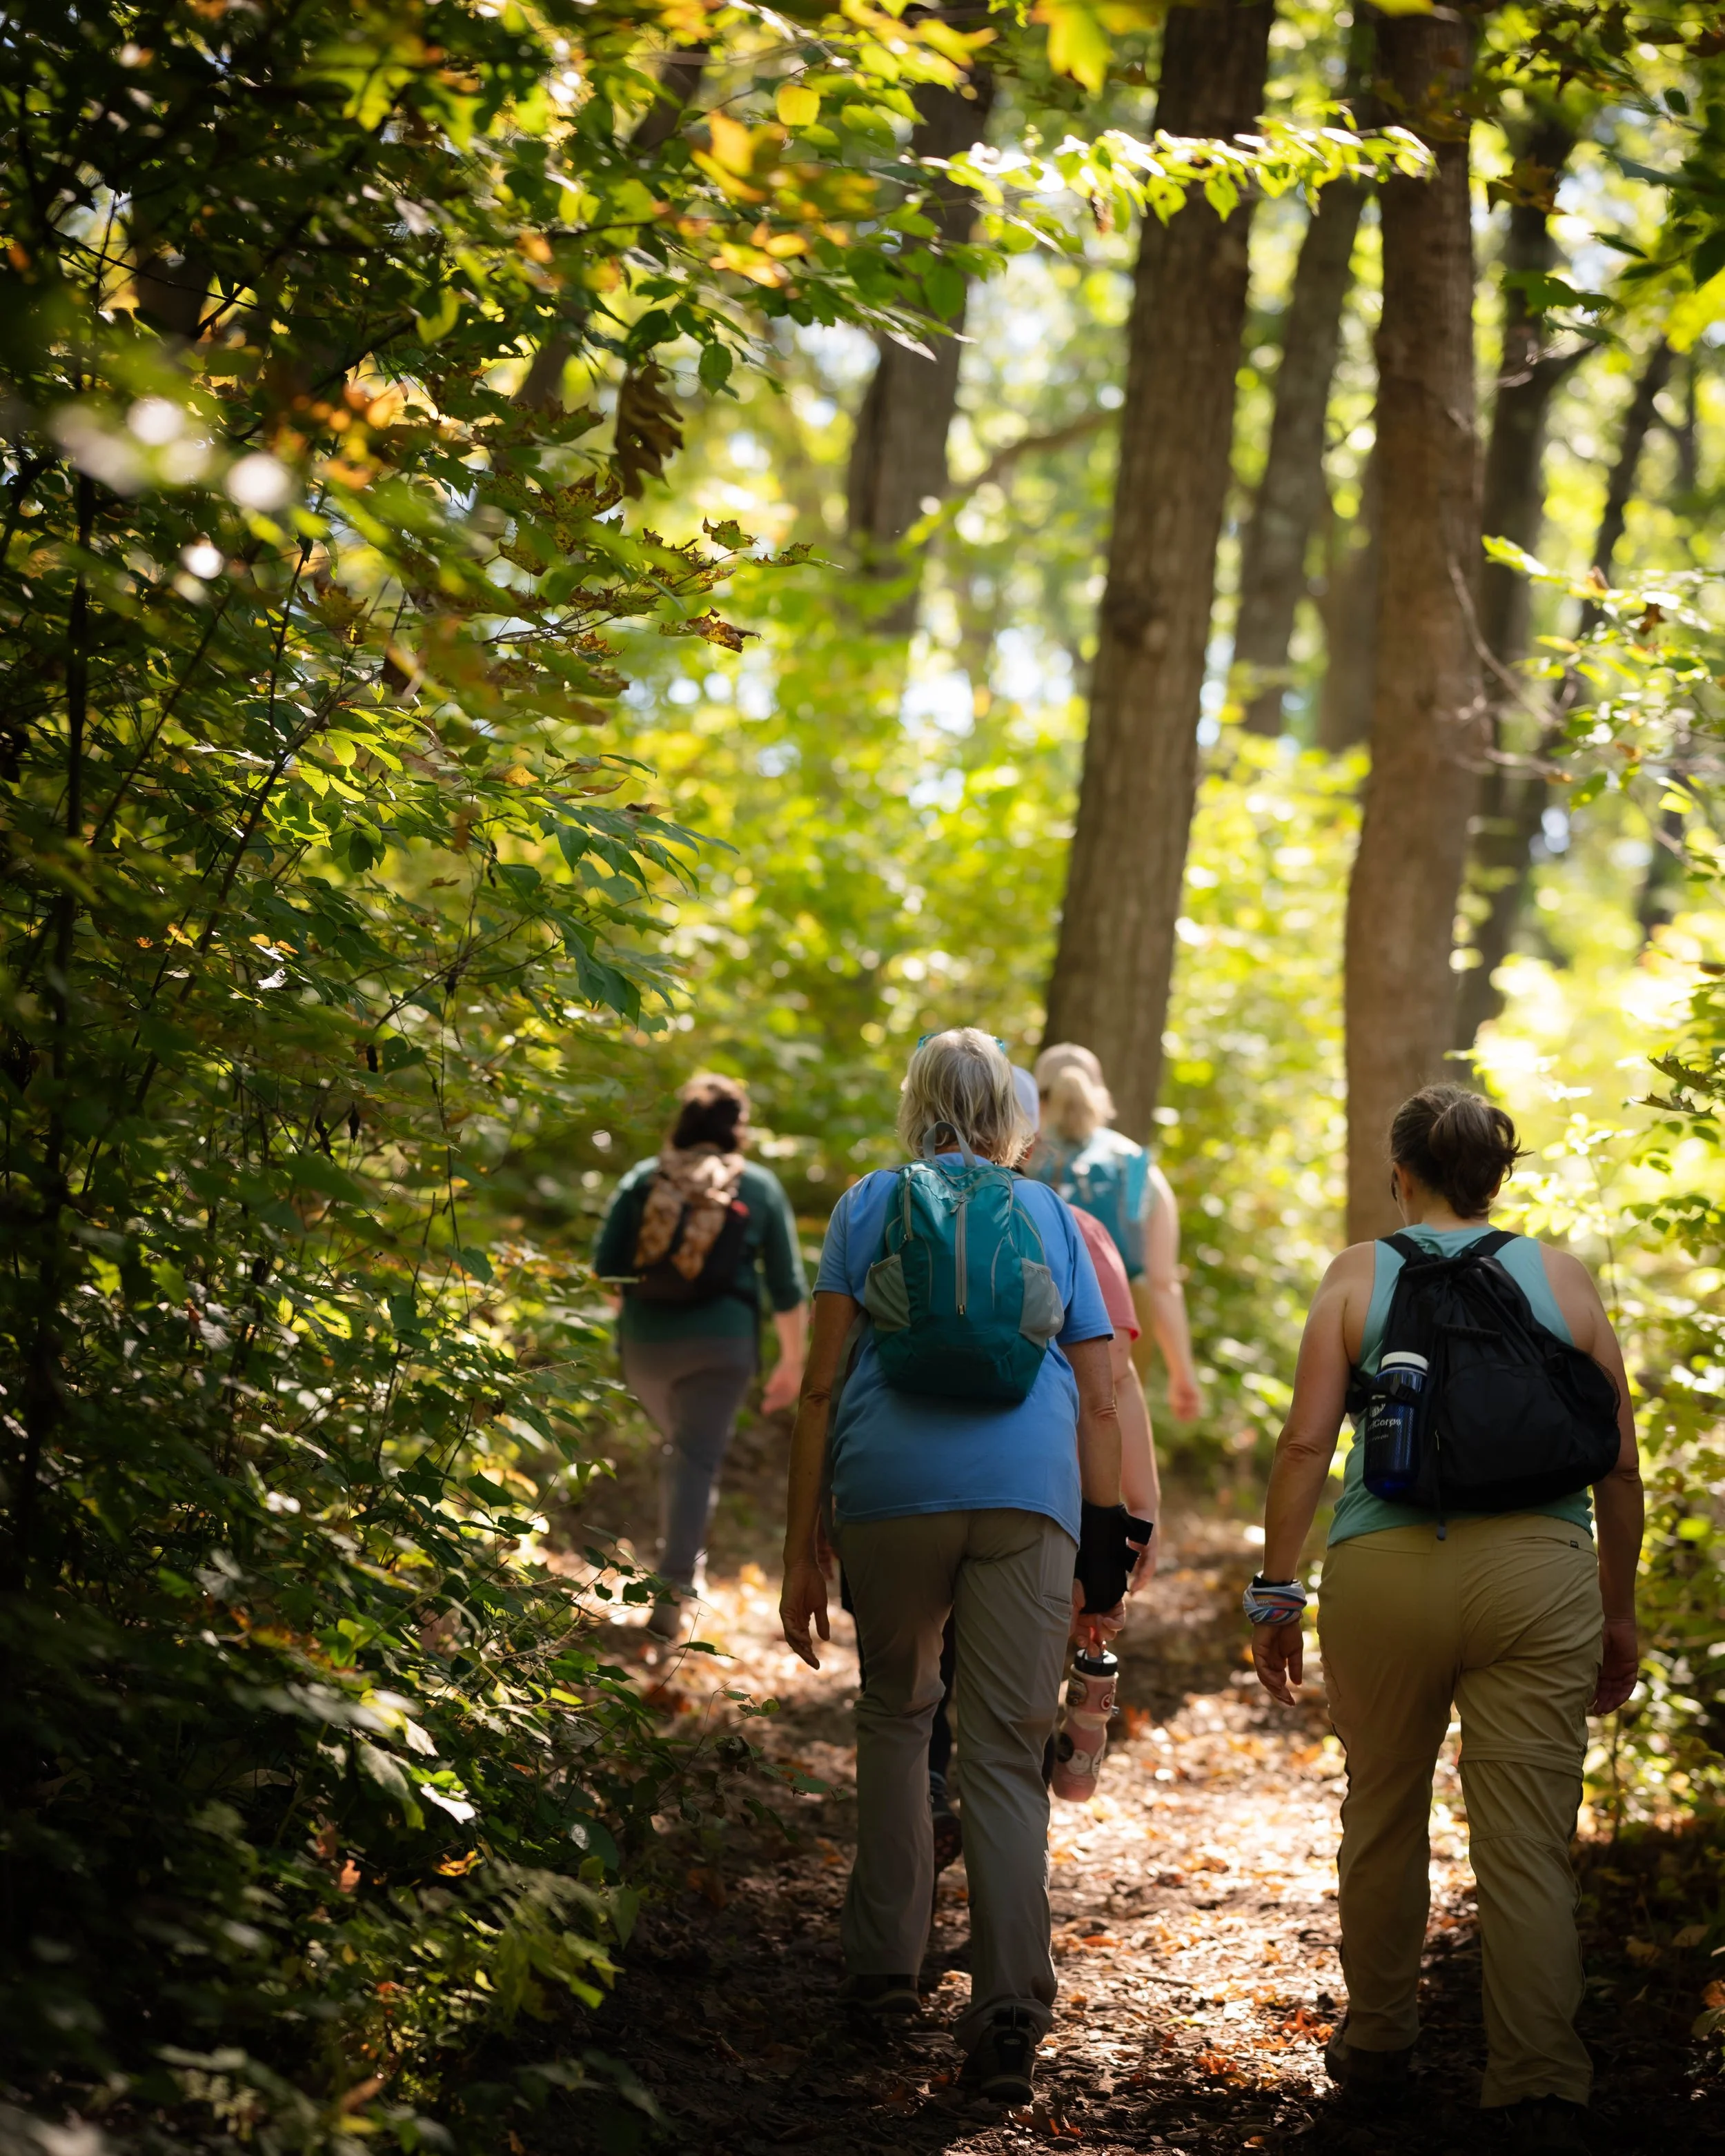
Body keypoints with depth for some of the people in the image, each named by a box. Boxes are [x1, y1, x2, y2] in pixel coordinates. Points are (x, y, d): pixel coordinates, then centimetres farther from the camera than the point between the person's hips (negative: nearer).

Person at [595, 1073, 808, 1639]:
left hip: (645, 1340, 3)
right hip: (721, 1343, -2)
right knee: (699, 1458, -1)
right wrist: (792, 1363, 11)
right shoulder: (761, 1188, 2)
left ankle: (679, 1563, 28)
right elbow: (788, 1286, 3)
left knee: (680, 1444, 25)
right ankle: (673, 1590, -11)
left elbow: (606, 1267, 1)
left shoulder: (643, 1178, 4)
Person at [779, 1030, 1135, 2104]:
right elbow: (1099, 1401, 13)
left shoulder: (870, 1205, 13)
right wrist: (1104, 1550, 18)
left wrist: (803, 1552, 6)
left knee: (896, 1713, 21)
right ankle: (1011, 2010, -13)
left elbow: (823, 1384, 5)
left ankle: (887, 1960, 22)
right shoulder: (1050, 1217, 18)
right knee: (1009, 1753, -1)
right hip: (1030, 1492, 0)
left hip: (892, 1488, 0)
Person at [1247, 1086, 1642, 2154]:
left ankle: (1378, 2047, 29)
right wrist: (1619, 1614, 16)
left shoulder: (1362, 1276, 4)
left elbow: (1306, 1444, -3)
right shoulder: (1563, 1278, 9)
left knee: (1384, 1816, 17)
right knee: (1530, 1843, 1)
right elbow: (1621, 1467, 8)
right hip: (1539, 1574, 0)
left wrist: (1277, 1590, 3)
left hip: (1387, 1569, 0)